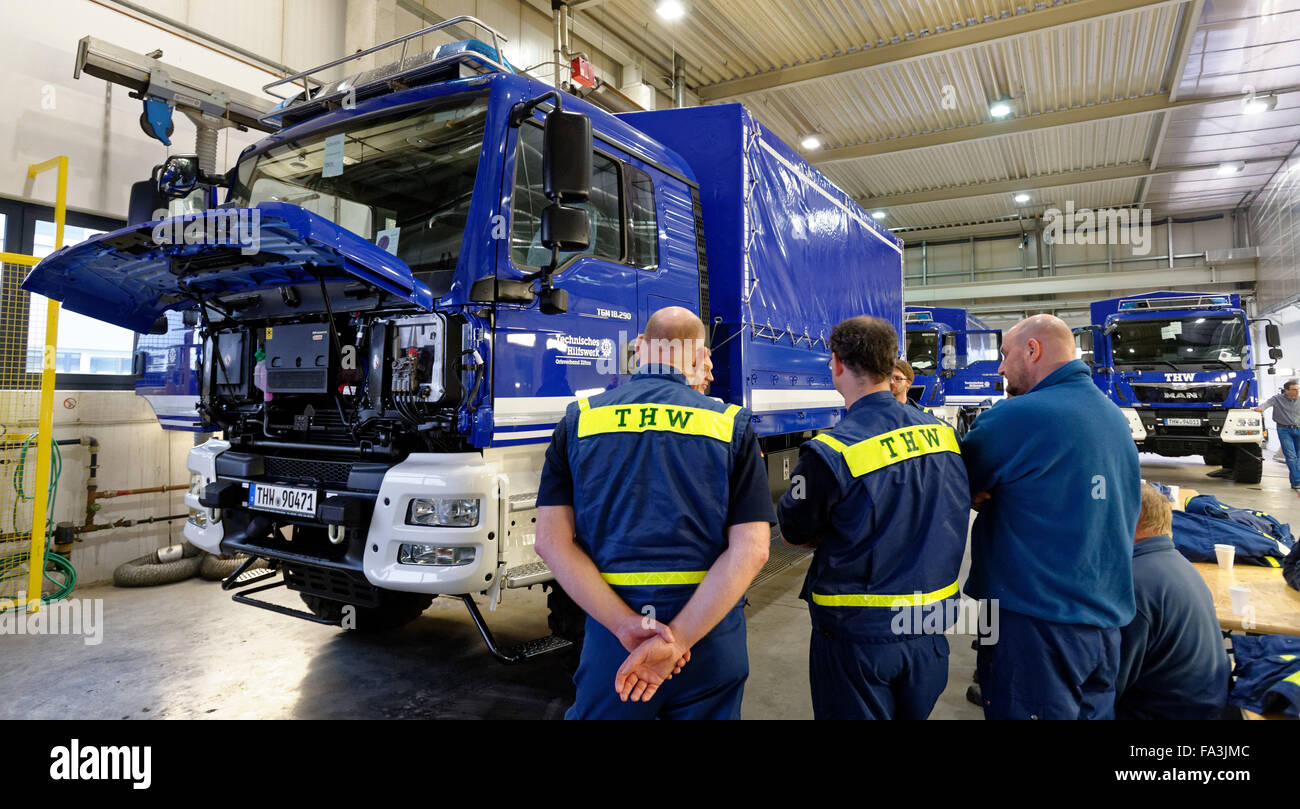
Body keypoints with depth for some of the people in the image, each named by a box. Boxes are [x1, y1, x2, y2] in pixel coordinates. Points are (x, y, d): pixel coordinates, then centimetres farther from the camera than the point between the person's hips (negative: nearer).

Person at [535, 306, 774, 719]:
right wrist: (677, 639, -16)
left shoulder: (580, 419, 1)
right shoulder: (731, 425, -2)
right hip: (711, 636, 0)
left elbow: (552, 540, -8)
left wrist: (629, 627, -14)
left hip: (610, 636, 1)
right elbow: (751, 549, -12)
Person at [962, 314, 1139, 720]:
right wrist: (992, 493, 9)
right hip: (1106, 619, 8)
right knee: (1091, 710, 21)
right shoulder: (1116, 418, 9)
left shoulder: (1017, 416, -18)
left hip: (1035, 620, -8)